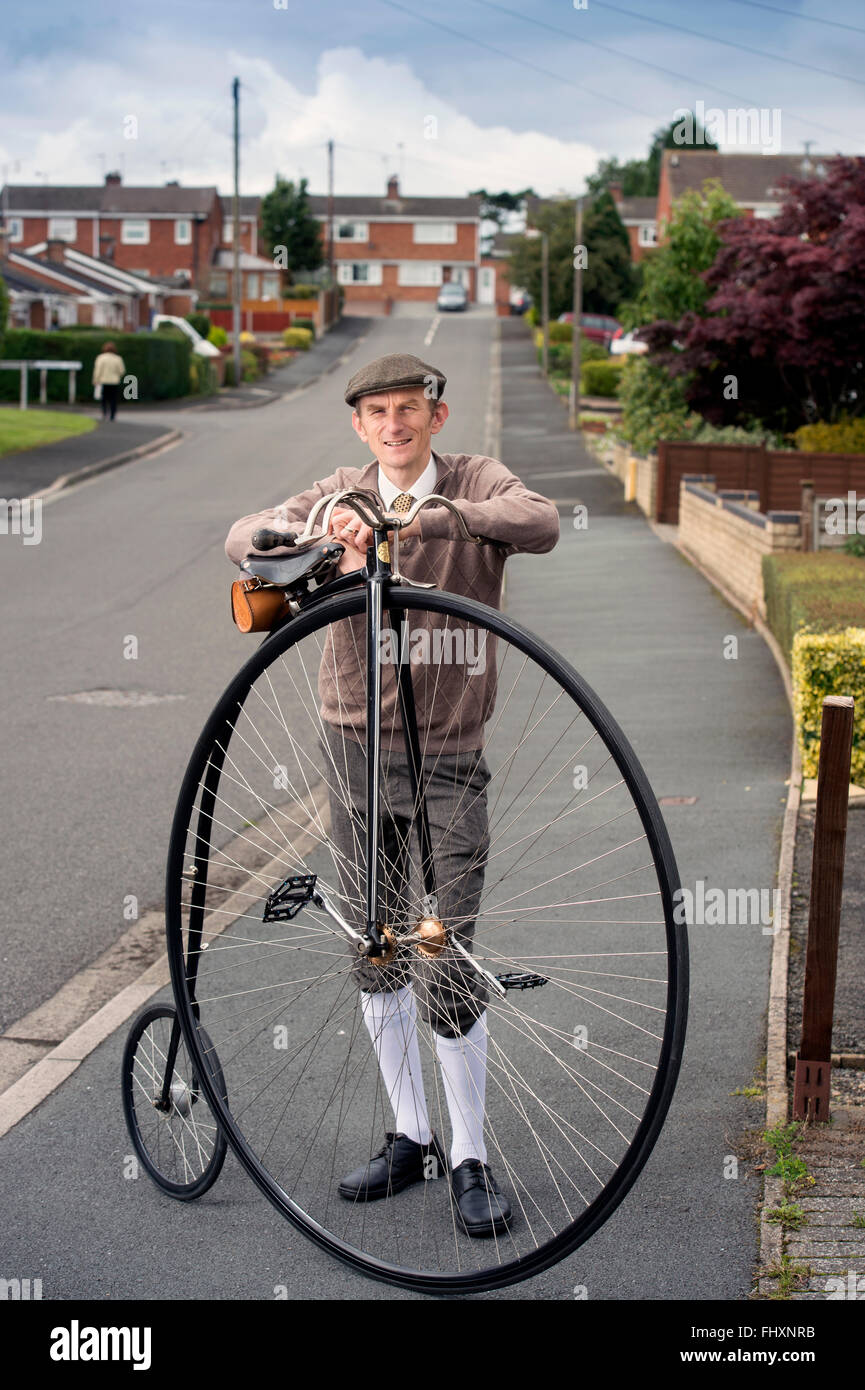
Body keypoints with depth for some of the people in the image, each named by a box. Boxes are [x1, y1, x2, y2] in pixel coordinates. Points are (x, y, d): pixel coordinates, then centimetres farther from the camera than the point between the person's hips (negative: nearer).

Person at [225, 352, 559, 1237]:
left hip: (447, 754, -4)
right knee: (376, 956, 12)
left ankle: (470, 1160, 11)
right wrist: (318, 531, -30)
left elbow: (541, 524, -26)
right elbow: (243, 539, -10)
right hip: (355, 744, 4)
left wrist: (435, 515, -38)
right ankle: (410, 1136, 27)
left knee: (446, 967, -5)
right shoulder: (341, 493, 3)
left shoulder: (476, 483, -5)